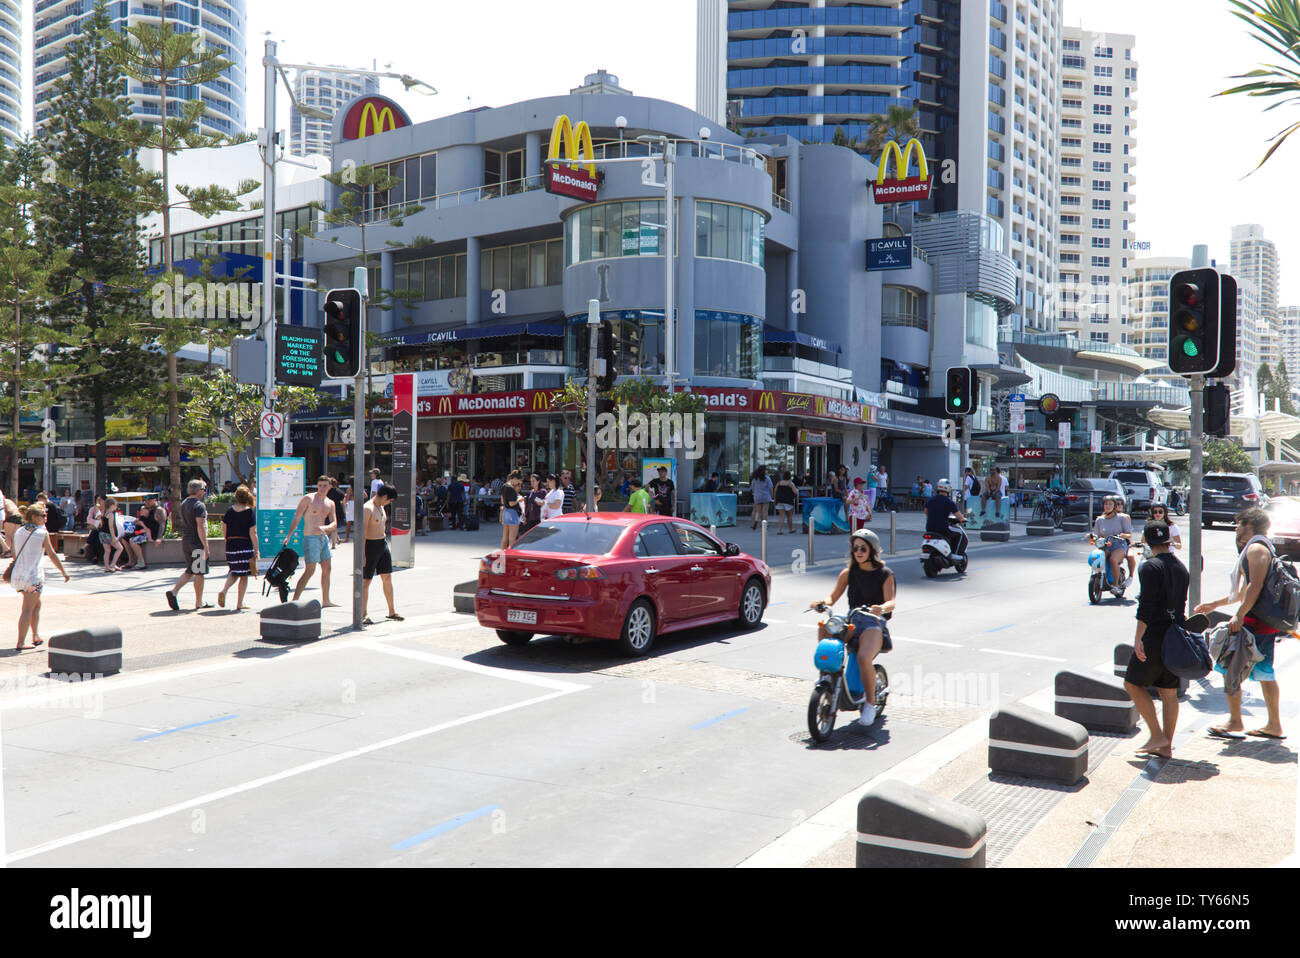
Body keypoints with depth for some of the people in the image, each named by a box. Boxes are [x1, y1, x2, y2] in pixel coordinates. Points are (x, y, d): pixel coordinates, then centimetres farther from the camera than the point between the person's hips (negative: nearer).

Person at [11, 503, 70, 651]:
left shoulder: (18, 531, 7)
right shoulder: (42, 533, -9)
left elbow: (15, 554, 13)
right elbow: (52, 555, -7)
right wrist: (63, 571, 1)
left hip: (17, 575, 6)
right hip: (34, 575, -6)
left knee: (36, 604, 22)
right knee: (27, 610, -2)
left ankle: (36, 636, 26)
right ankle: (20, 643, -4)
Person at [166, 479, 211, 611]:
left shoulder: (182, 505, 13)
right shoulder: (199, 505, -14)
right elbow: (200, 526, -21)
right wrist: (205, 545, -21)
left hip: (185, 542, 8)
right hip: (197, 543, -8)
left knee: (190, 571, 16)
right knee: (199, 573, 2)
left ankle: (174, 591, -1)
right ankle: (199, 602, 9)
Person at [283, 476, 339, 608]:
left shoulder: (330, 504, 10)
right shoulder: (308, 499, -7)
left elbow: (334, 523, 2)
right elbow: (297, 518, -10)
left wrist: (325, 528, -20)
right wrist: (289, 536, -18)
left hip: (323, 537, 7)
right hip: (311, 538, -7)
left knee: (327, 569, 13)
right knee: (309, 571, -12)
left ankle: (325, 601, 24)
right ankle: (294, 600, -9)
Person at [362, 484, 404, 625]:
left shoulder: (381, 507, 13)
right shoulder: (367, 508, -16)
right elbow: (362, 531, -20)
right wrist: (362, 554, -23)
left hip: (383, 544, 9)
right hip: (371, 545, -9)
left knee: (387, 578, 10)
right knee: (366, 581, -2)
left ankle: (392, 611, 18)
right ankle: (364, 614, 3)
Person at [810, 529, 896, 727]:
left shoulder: (885, 574, 4)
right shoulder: (849, 572, 15)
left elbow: (891, 602, -8)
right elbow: (833, 596, 8)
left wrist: (882, 608, -32)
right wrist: (822, 603, -15)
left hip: (874, 622, -4)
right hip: (851, 620, 4)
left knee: (864, 657, -32)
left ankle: (870, 704, -12)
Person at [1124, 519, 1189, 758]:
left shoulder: (1150, 567, -13)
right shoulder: (1182, 568, 12)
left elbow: (1146, 605, -20)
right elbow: (1181, 604, 18)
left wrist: (1138, 637, -19)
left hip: (1155, 636, -8)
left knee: (1133, 683, 4)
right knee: (1169, 692, 10)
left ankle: (1157, 735, 0)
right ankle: (1166, 745, 14)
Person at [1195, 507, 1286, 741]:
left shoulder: (1256, 548, -12)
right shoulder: (1260, 547, 21)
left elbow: (1256, 586, -23)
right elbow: (1243, 591, 27)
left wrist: (1239, 615, -27)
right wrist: (1215, 604, 30)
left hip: (1254, 622, -10)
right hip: (1267, 623, 10)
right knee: (1264, 672, 13)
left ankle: (1235, 722, -1)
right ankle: (1274, 725, 18)